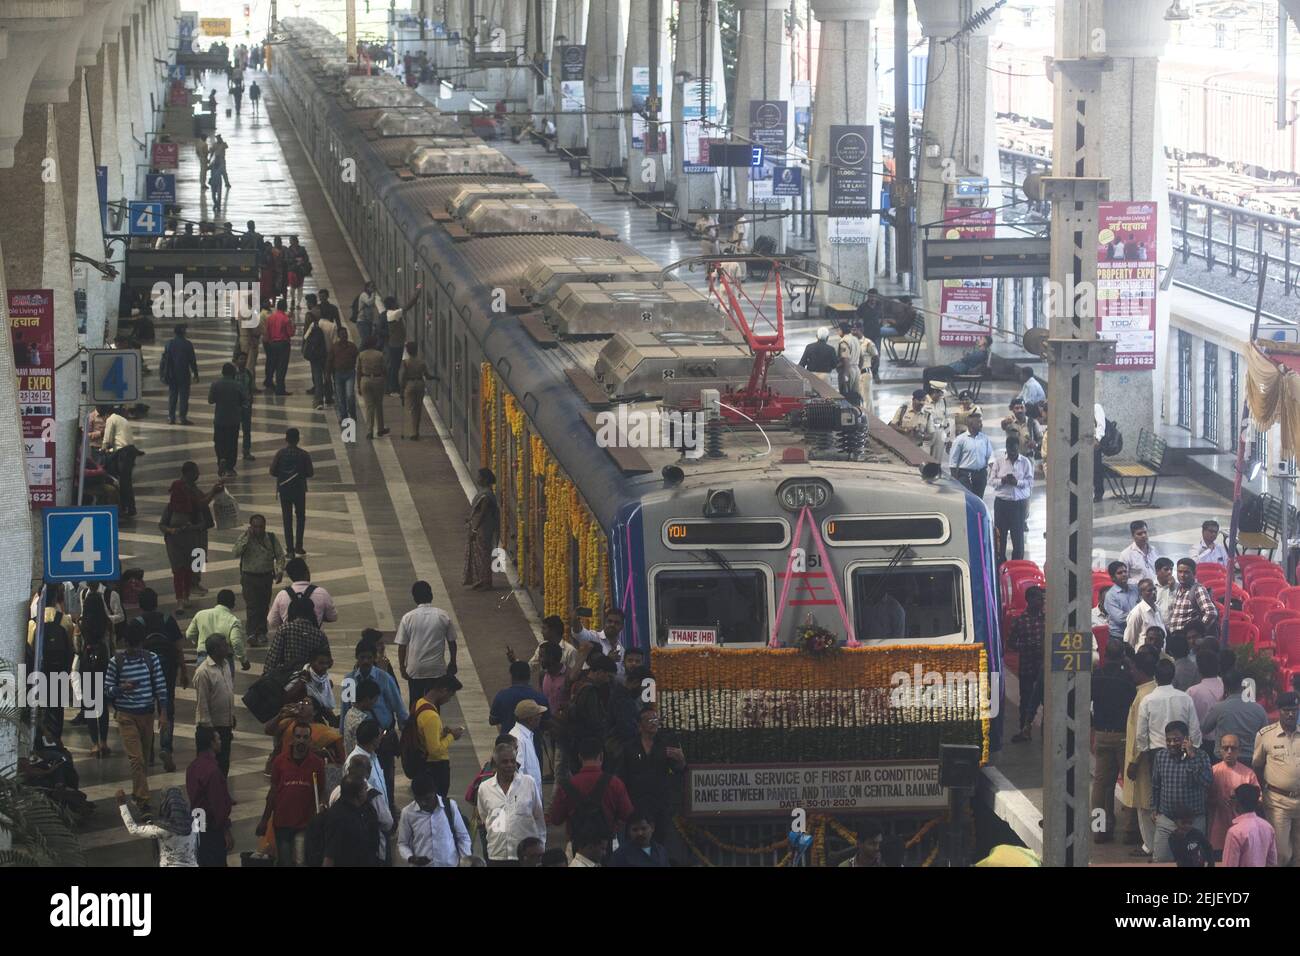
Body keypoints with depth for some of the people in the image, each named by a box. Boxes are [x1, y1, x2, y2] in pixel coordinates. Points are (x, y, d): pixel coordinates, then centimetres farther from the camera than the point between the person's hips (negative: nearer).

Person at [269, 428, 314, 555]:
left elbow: (273, 472, -6)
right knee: (301, 517, 14)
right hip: (299, 489, 0)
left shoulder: (280, 454, -8)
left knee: (287, 518, 7)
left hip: (284, 489, 0)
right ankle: (298, 546, 10)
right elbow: (310, 473, -6)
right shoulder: (304, 455, -9)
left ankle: (289, 547, 4)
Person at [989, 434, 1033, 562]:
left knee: (1018, 534, 2)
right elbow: (992, 479, 2)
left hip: (1019, 503, -1)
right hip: (1001, 502, 1)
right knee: (1000, 534, 4)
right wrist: (1003, 481, -18)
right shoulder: (999, 461, 2)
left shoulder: (1025, 462, 0)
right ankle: (999, 563, 15)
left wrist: (1017, 482, -19)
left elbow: (1030, 482, -2)